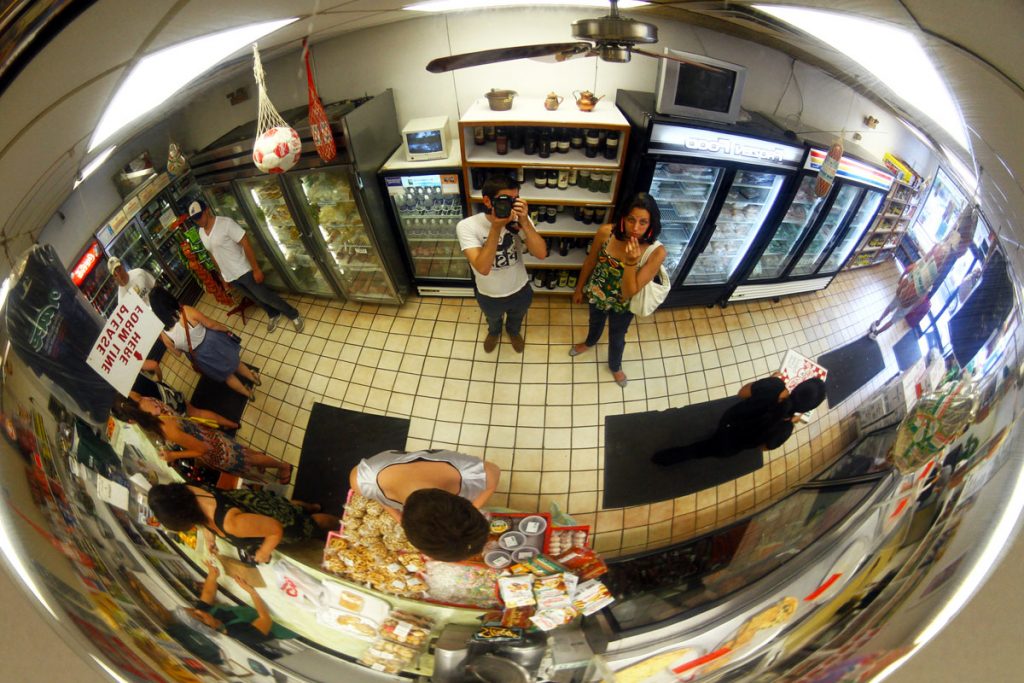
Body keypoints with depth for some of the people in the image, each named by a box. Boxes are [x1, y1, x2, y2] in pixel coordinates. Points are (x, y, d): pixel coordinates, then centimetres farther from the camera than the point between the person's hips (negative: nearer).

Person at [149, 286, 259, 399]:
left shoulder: (164, 334, -23)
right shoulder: (187, 311, -31)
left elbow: (178, 353, -6)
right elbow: (211, 324, -17)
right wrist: (226, 329, 1)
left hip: (201, 357, 2)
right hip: (212, 341, -2)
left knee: (226, 375, 28)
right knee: (233, 361, 31)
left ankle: (248, 393, 48)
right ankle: (254, 378, 53)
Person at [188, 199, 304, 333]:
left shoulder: (225, 223, -20)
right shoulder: (201, 232, 2)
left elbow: (245, 243, -21)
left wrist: (256, 269, -22)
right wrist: (221, 273, 18)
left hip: (243, 271, -6)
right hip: (229, 276, 7)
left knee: (265, 296, 1)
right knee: (256, 298, 20)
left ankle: (294, 315, 19)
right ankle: (273, 315, 44)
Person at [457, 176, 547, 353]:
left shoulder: (520, 219, -23)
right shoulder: (467, 226, -32)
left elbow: (541, 254, -31)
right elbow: (483, 268, -41)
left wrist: (524, 222, -43)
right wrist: (496, 228, -47)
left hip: (520, 290, 2)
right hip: (489, 295, -1)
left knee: (517, 317, 33)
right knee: (493, 319, 33)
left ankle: (514, 331, 69)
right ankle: (494, 332, 69)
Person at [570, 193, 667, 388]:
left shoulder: (656, 252, -34)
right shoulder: (606, 232, -28)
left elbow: (629, 293, -31)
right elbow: (590, 262, -8)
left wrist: (630, 262, -46)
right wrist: (579, 288, 6)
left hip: (622, 305, -2)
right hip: (596, 294, 2)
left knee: (617, 337, 27)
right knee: (595, 322, 35)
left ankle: (615, 366, 60)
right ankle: (589, 342, 70)